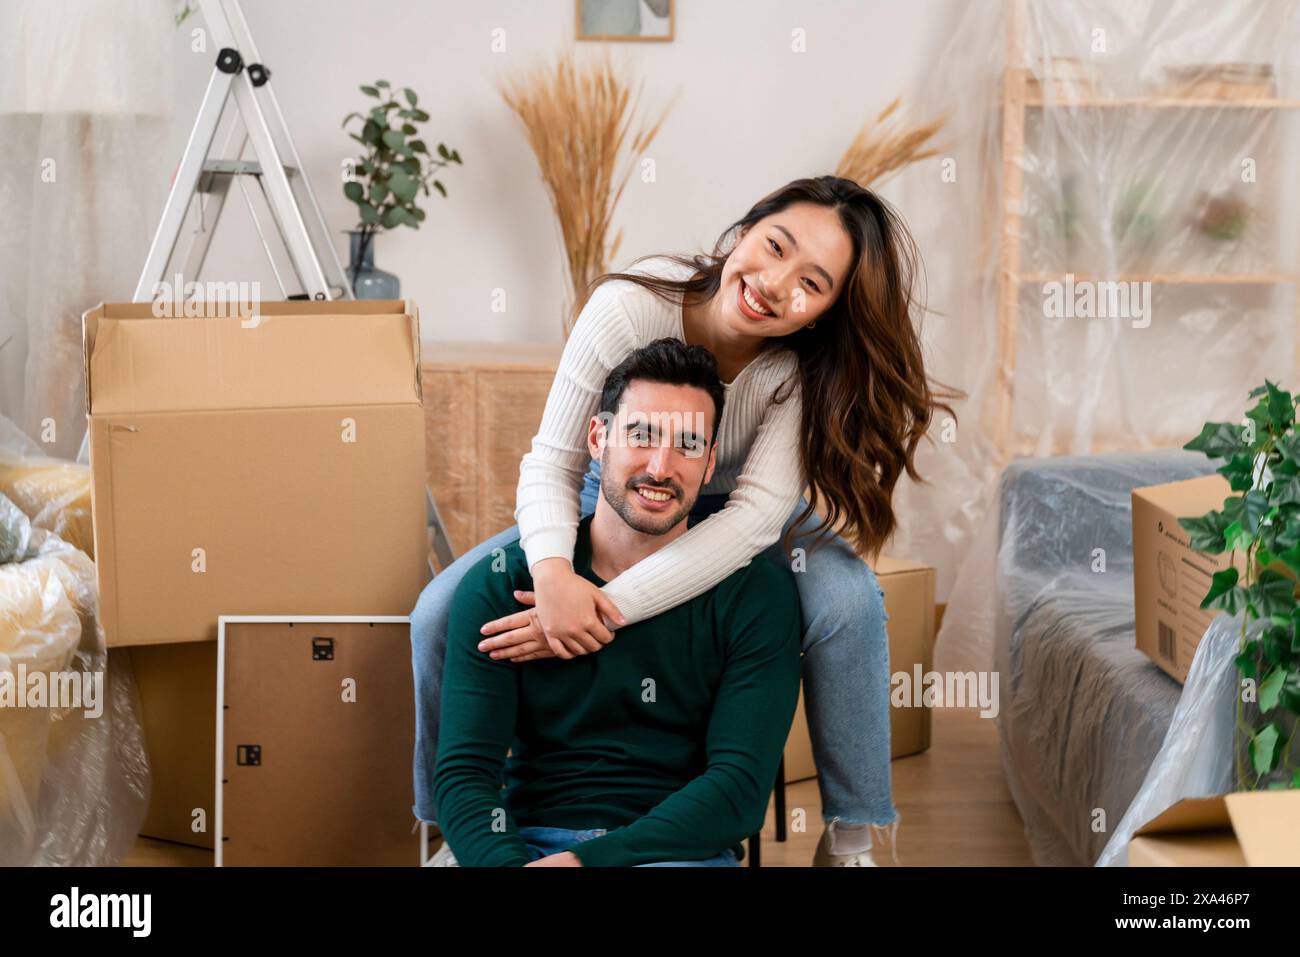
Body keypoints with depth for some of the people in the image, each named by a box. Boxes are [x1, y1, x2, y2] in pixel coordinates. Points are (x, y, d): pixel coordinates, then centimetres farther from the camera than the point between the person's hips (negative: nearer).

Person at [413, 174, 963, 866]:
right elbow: (551, 462, -24)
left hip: (735, 527, 0)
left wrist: (611, 606, -45)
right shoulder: (630, 305, -29)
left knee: (847, 599, -31)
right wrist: (553, 573, -45)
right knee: (440, 614, -17)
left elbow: (756, 515, -36)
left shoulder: (807, 369, -27)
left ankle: (850, 840, -14)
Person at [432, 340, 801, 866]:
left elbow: (740, 785, -6)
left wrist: (585, 859, -20)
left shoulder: (757, 591, 2)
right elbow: (464, 774, -3)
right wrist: (508, 863, -26)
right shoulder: (498, 585, 4)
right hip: (529, 839, 1)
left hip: (683, 849, -1)